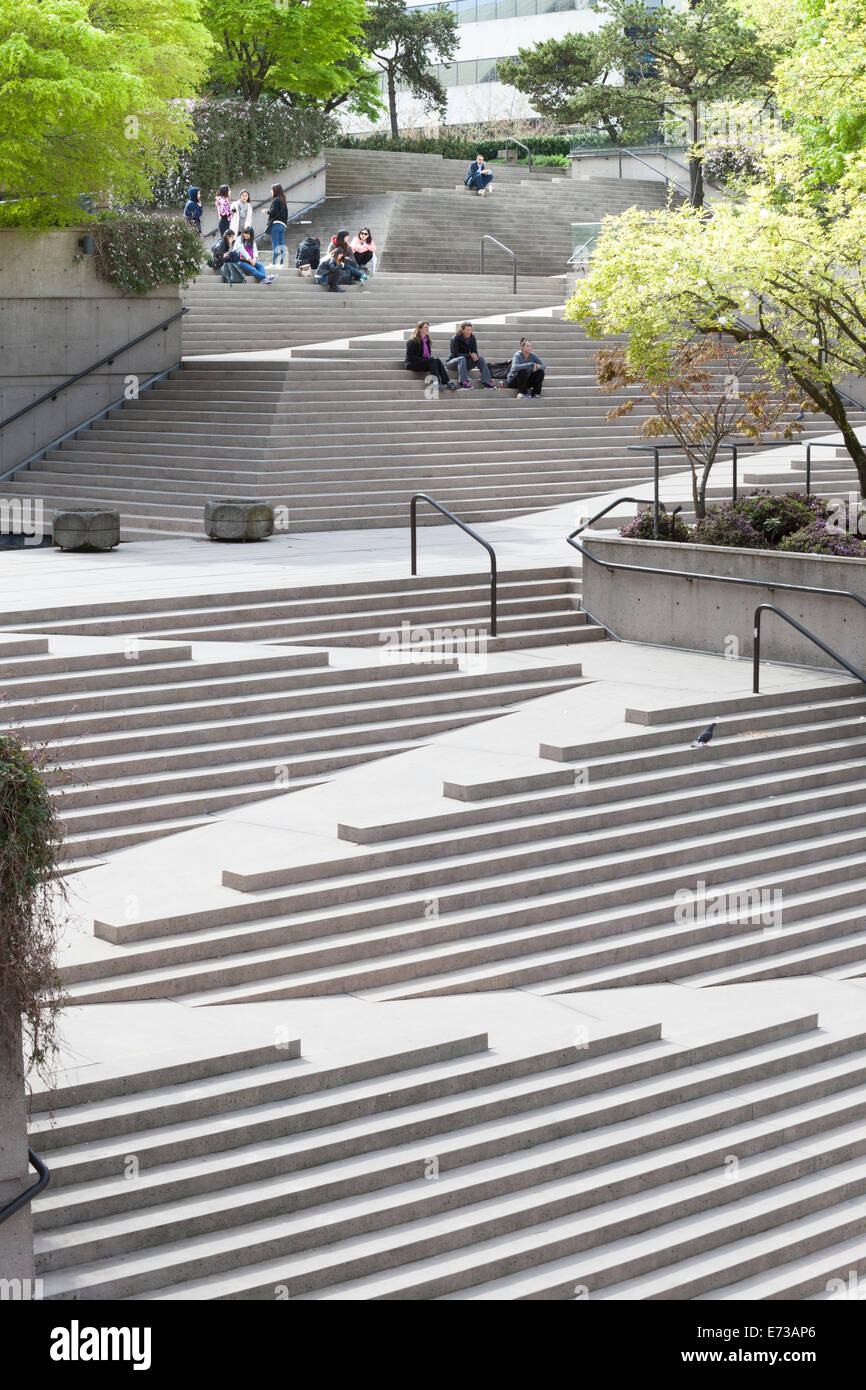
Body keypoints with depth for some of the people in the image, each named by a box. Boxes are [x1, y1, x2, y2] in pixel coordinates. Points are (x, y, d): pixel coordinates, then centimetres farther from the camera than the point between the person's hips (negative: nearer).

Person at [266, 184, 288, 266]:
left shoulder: (276, 200, -9)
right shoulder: (283, 201, 16)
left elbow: (273, 212, -17)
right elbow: (286, 213, 17)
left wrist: (267, 211, 3)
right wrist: (285, 224, 18)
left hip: (275, 224, -8)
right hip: (283, 224, 8)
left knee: (275, 245, -9)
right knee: (281, 245, 7)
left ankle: (274, 263, -11)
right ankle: (281, 263, 6)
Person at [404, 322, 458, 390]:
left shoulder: (426, 341, 15)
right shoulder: (413, 341, -8)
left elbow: (429, 355, 21)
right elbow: (410, 357, -14)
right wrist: (424, 359, -20)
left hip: (424, 362, 7)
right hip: (412, 364, -7)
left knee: (438, 360, -21)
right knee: (432, 361, -29)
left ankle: (447, 382, -34)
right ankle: (437, 383, -40)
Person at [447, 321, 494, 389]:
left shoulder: (472, 338, 1)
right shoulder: (456, 339, -15)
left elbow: (475, 351, 3)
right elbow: (456, 354, -21)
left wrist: (475, 356, -23)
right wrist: (470, 355, -30)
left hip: (465, 363, 5)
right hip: (453, 362, -5)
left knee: (481, 359, -17)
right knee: (462, 359, -38)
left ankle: (487, 382, -27)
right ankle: (464, 383, -50)